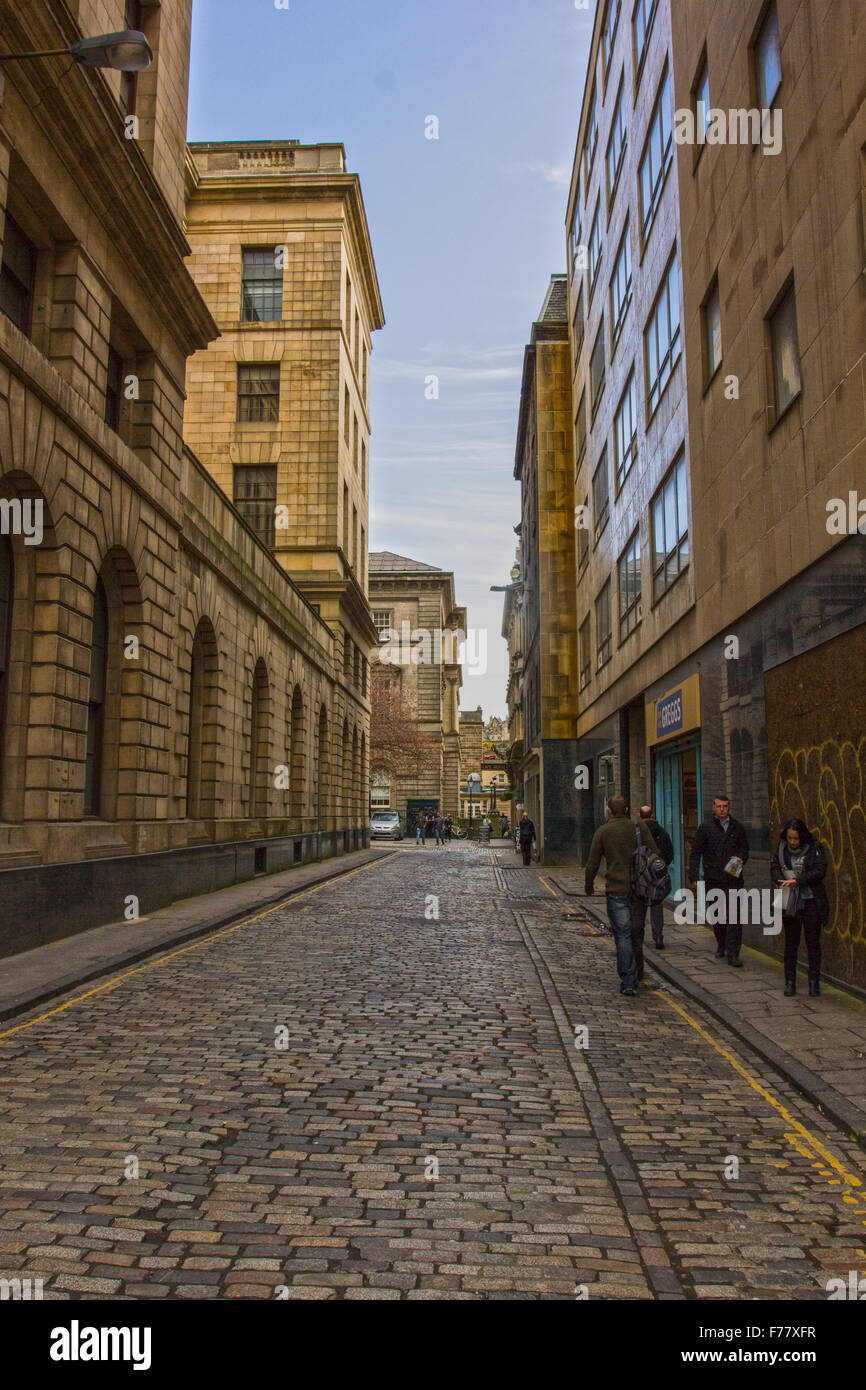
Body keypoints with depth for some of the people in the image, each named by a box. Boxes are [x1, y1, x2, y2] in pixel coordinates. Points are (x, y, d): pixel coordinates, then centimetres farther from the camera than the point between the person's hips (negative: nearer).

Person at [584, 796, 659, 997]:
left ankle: (627, 982, -6)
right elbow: (655, 855, 2)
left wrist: (588, 886, 16)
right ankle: (635, 978, 25)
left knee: (623, 935, -2)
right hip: (639, 889, 2)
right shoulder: (640, 827, 3)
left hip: (616, 890, -2)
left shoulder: (602, 831, -1)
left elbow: (592, 863, 1)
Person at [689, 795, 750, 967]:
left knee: (735, 917, -7)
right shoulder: (705, 827, 1)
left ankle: (732, 953, -5)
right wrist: (694, 878, -6)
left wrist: (741, 859, -4)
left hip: (733, 879, 0)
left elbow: (745, 849, 20)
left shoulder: (738, 828, 7)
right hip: (713, 880, 0)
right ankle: (721, 945, 33)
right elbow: (695, 853, 1)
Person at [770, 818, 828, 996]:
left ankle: (814, 981, 14)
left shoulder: (815, 848, -5)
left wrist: (798, 881, -19)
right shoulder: (782, 848, 5)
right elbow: (774, 867, 8)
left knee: (813, 943, 4)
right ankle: (790, 981, 12)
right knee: (791, 943, 4)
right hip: (790, 902, 2)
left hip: (812, 901, -2)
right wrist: (783, 881, -11)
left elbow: (820, 871, -11)